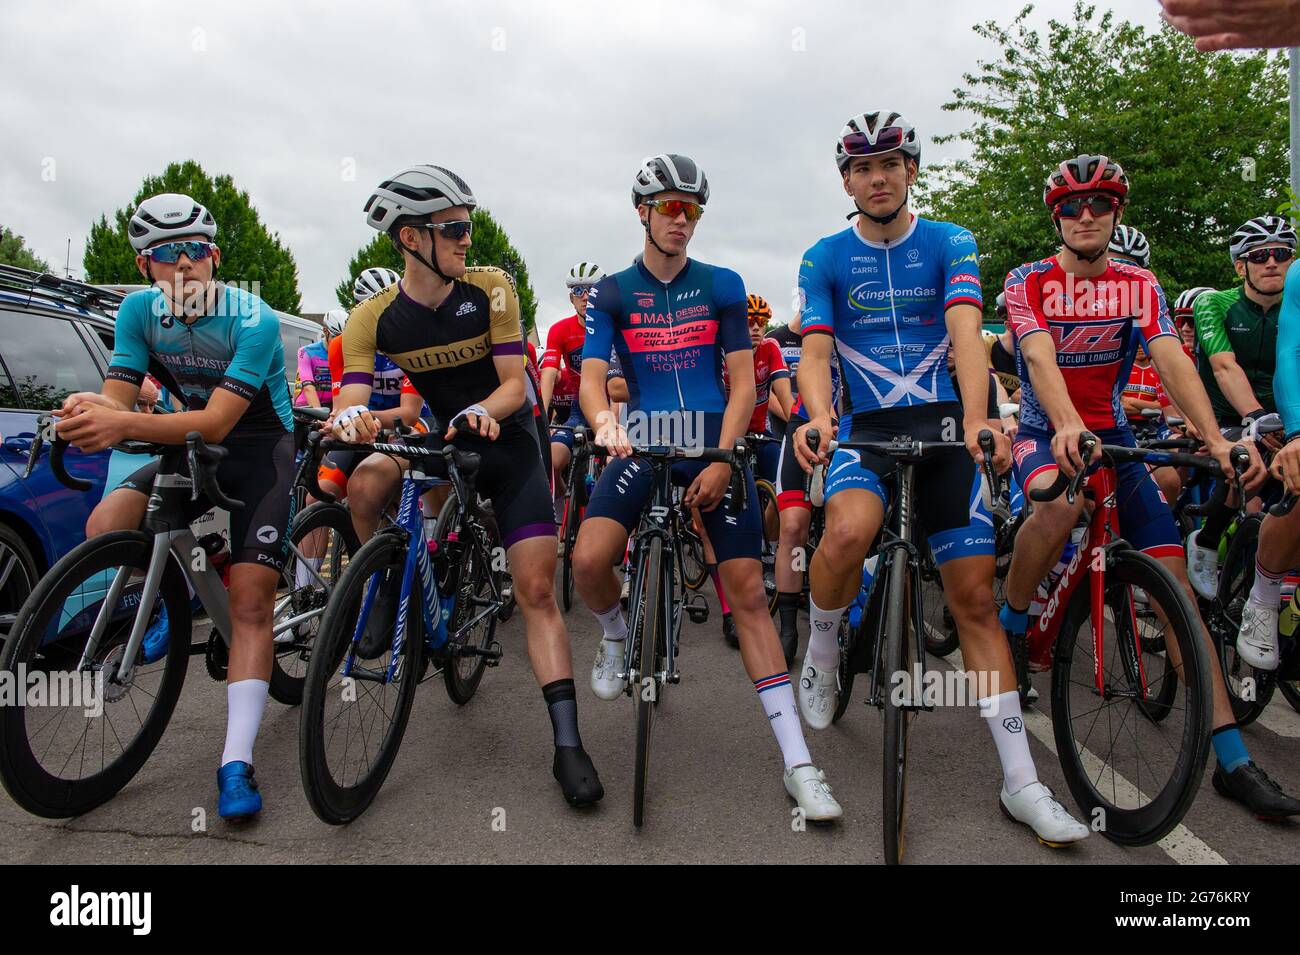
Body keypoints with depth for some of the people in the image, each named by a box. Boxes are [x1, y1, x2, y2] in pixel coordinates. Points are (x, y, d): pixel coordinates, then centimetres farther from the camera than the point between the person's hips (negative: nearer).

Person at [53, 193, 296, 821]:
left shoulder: (253, 320, -22)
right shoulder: (140, 311, -5)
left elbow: (218, 421, -31)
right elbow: (119, 397, -10)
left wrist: (120, 425, -45)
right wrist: (90, 410, -35)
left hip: (260, 447, -5)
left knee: (250, 601, -15)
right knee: (104, 527, -20)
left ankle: (236, 764, -13)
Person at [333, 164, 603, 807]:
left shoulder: (491, 289, -12)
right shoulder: (374, 317, -9)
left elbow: (516, 383, -14)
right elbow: (350, 397, -18)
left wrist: (481, 410, -36)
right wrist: (351, 417, -43)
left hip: (509, 446, -1)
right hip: (441, 440, 2)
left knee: (537, 591, -10)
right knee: (367, 482, -31)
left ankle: (568, 744, -6)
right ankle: (388, 591, -2)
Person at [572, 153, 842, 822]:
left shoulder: (722, 286, 8)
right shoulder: (611, 293, 8)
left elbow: (742, 383, 4)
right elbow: (591, 378, -3)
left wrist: (720, 461, -10)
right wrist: (606, 425, -26)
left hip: (715, 444, 0)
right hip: (643, 441, 0)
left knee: (747, 589, -7)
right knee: (589, 559, -24)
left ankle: (798, 764, -2)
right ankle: (616, 637, 14)